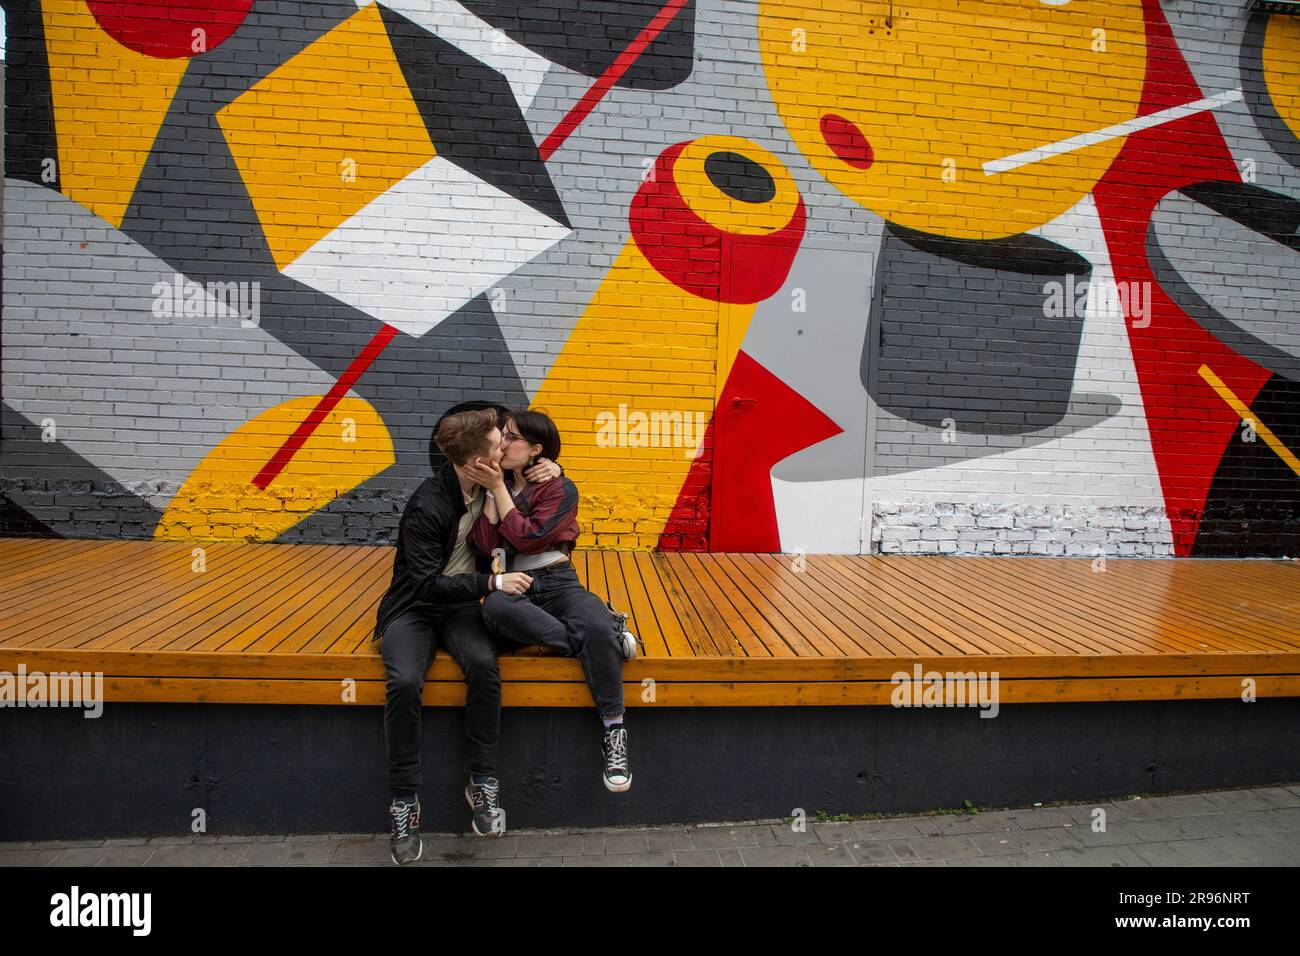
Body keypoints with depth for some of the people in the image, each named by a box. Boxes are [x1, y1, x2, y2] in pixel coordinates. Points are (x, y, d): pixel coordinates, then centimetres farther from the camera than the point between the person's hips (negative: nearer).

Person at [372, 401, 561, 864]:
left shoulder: (490, 483, -3)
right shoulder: (426, 506, -21)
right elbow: (428, 584, -23)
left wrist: (551, 470, -7)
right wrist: (492, 582, -28)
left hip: (460, 605, 4)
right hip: (415, 609, -4)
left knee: (483, 663, -29)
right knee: (404, 682, -31)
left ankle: (482, 782, -14)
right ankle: (405, 801, -14)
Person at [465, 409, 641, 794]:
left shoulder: (561, 489, 1)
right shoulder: (497, 486, 11)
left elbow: (527, 537, -14)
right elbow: (486, 545, -4)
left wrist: (498, 486, -10)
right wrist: (490, 489, -7)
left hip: (558, 585, -2)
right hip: (513, 588, 2)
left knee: (597, 629, -35)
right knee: (494, 607, -37)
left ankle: (614, 733, -21)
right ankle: (607, 639, -25)